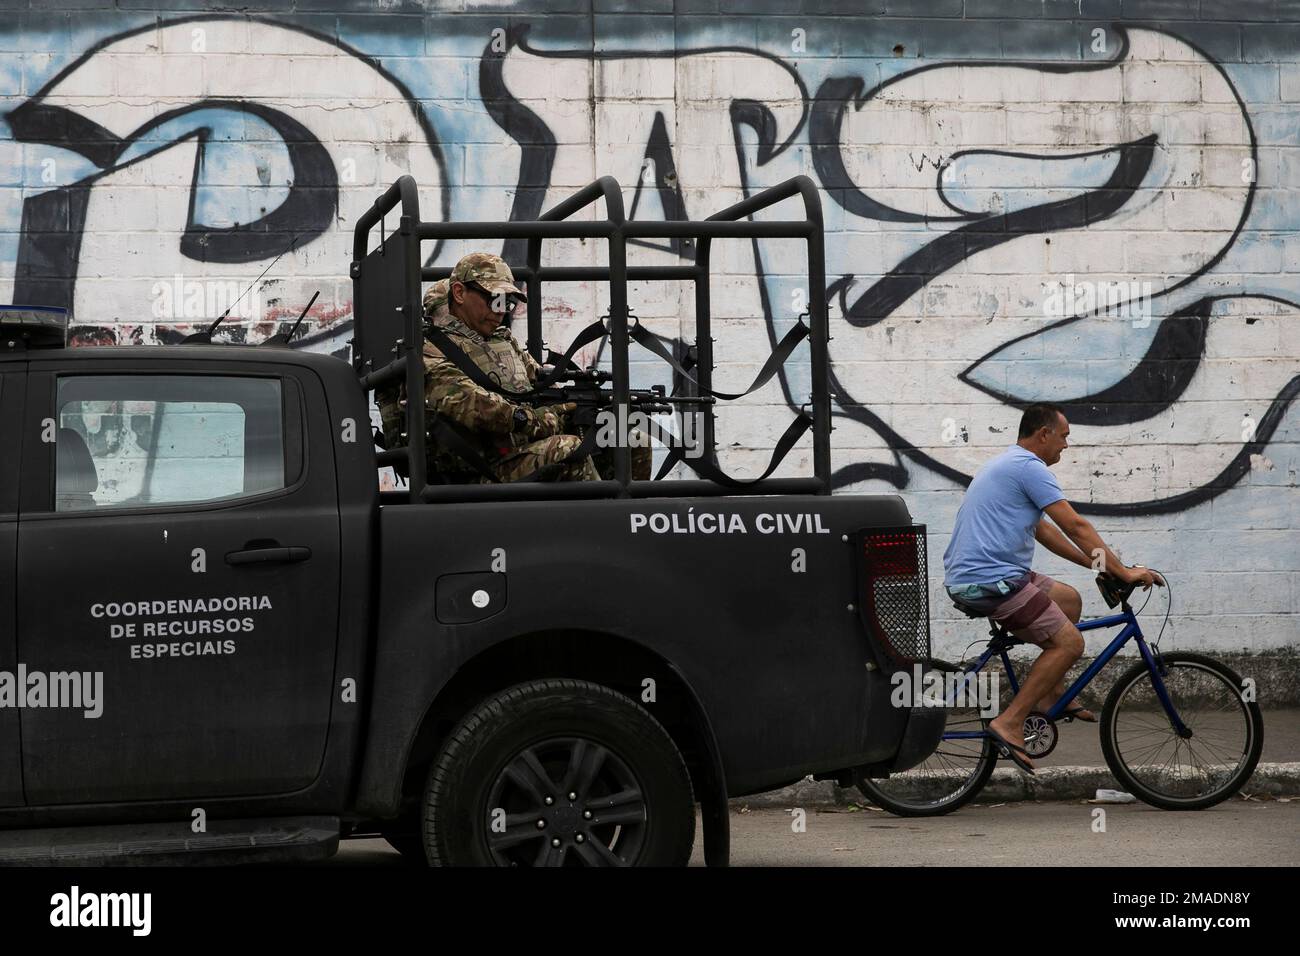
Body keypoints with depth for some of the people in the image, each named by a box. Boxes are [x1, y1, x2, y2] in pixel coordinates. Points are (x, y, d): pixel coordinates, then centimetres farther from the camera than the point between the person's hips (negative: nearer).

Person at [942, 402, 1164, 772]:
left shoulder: (1007, 465, 22)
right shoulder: (1029, 467, -10)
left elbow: (1043, 530, 28)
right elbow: (1075, 526, -12)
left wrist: (1095, 563, 25)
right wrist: (1123, 571, -7)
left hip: (971, 576, 11)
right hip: (989, 582, -11)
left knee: (1069, 600, 24)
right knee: (1068, 642, -11)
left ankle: (1051, 694, 22)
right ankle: (1009, 723, -14)